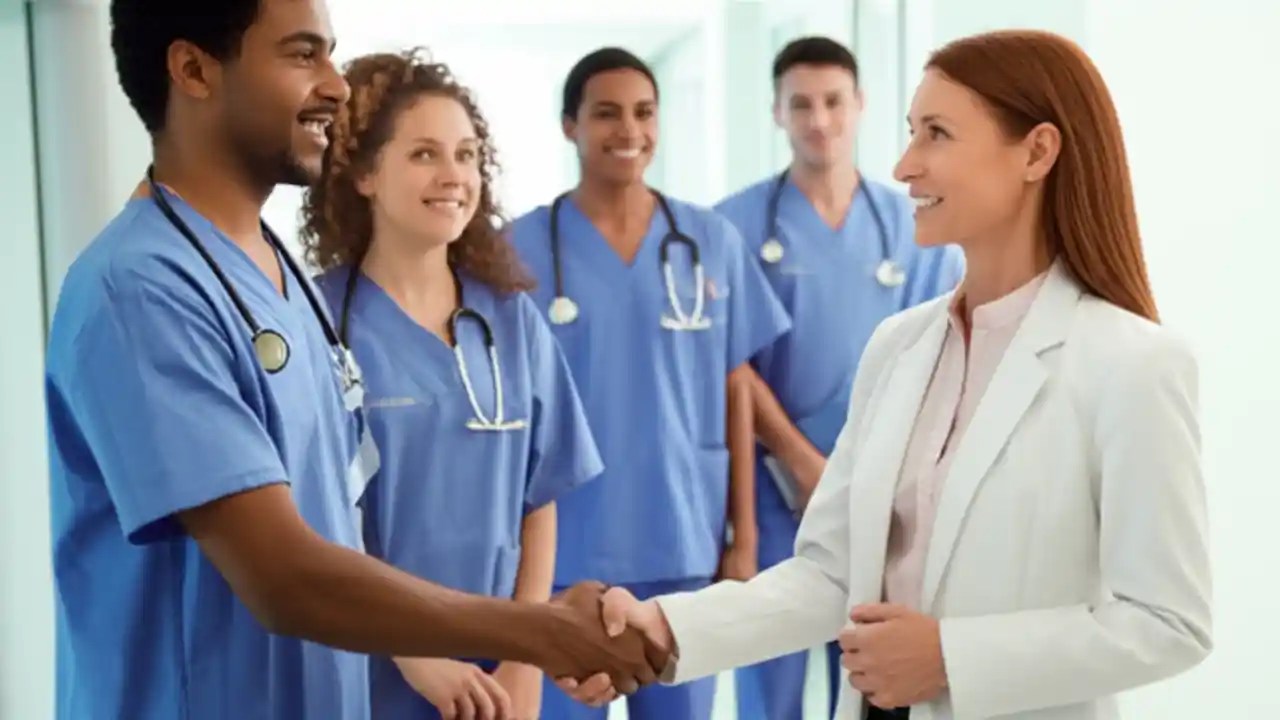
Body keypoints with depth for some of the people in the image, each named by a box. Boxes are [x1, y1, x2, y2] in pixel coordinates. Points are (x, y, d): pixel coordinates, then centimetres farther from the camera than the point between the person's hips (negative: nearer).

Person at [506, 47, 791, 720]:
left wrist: (744, 534, 4)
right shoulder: (524, 247, -2)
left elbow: (735, 395, 6)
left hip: (687, 547, 2)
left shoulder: (713, 241, 4)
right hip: (564, 552, -2)